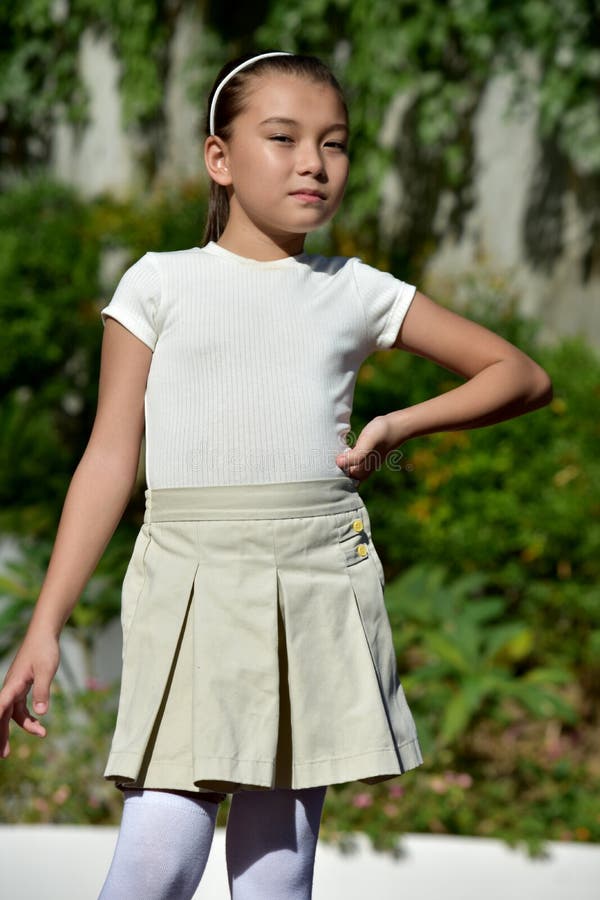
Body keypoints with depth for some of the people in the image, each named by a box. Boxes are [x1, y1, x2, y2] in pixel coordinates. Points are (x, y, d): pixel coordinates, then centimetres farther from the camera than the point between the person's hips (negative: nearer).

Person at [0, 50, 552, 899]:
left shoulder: (356, 292, 11)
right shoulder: (162, 283, 7)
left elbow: (524, 376, 19)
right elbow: (111, 459, 6)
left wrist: (403, 424, 2)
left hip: (319, 583, 2)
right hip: (190, 586, -2)